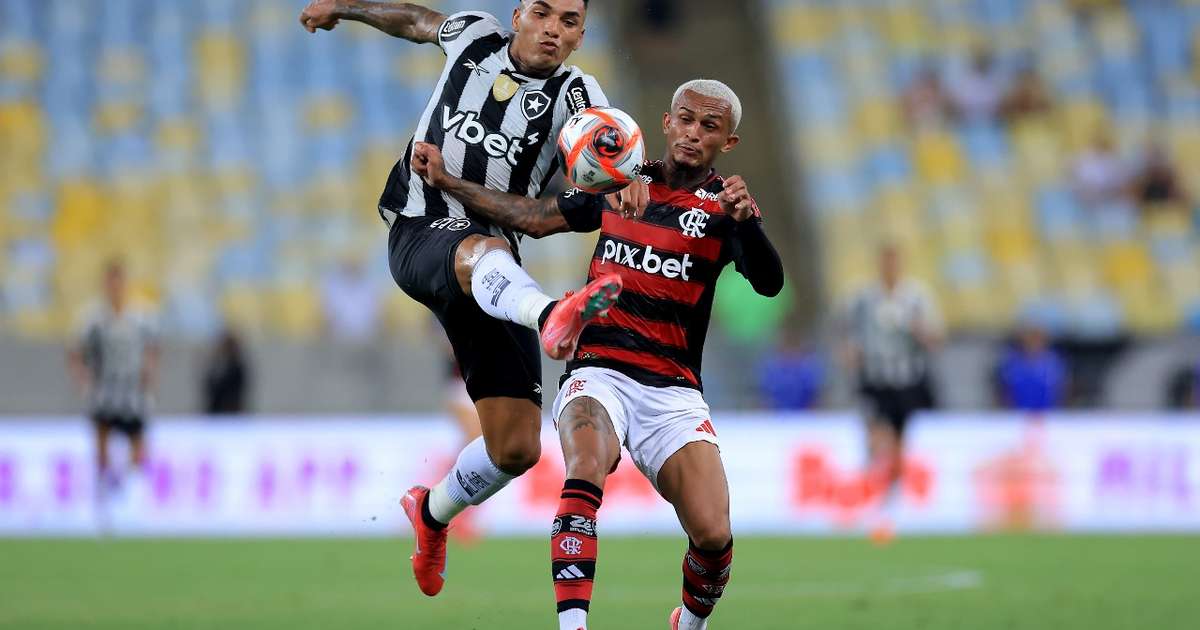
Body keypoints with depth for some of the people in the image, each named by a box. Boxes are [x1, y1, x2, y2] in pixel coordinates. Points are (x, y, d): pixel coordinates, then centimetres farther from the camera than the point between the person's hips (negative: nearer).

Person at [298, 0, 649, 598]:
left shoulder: (574, 93, 2)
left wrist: (626, 180, -45)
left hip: (493, 283, 2)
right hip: (420, 235, -2)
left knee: (516, 448, -4)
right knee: (482, 250, -41)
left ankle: (433, 511, 28)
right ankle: (552, 317, -76)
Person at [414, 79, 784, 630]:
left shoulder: (725, 206, 3)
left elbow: (769, 284, -14)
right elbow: (533, 219, 24)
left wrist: (745, 222, -34)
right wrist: (446, 181, 21)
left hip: (673, 389, -1)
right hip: (598, 373, 1)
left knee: (713, 535, -15)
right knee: (586, 474, -32)